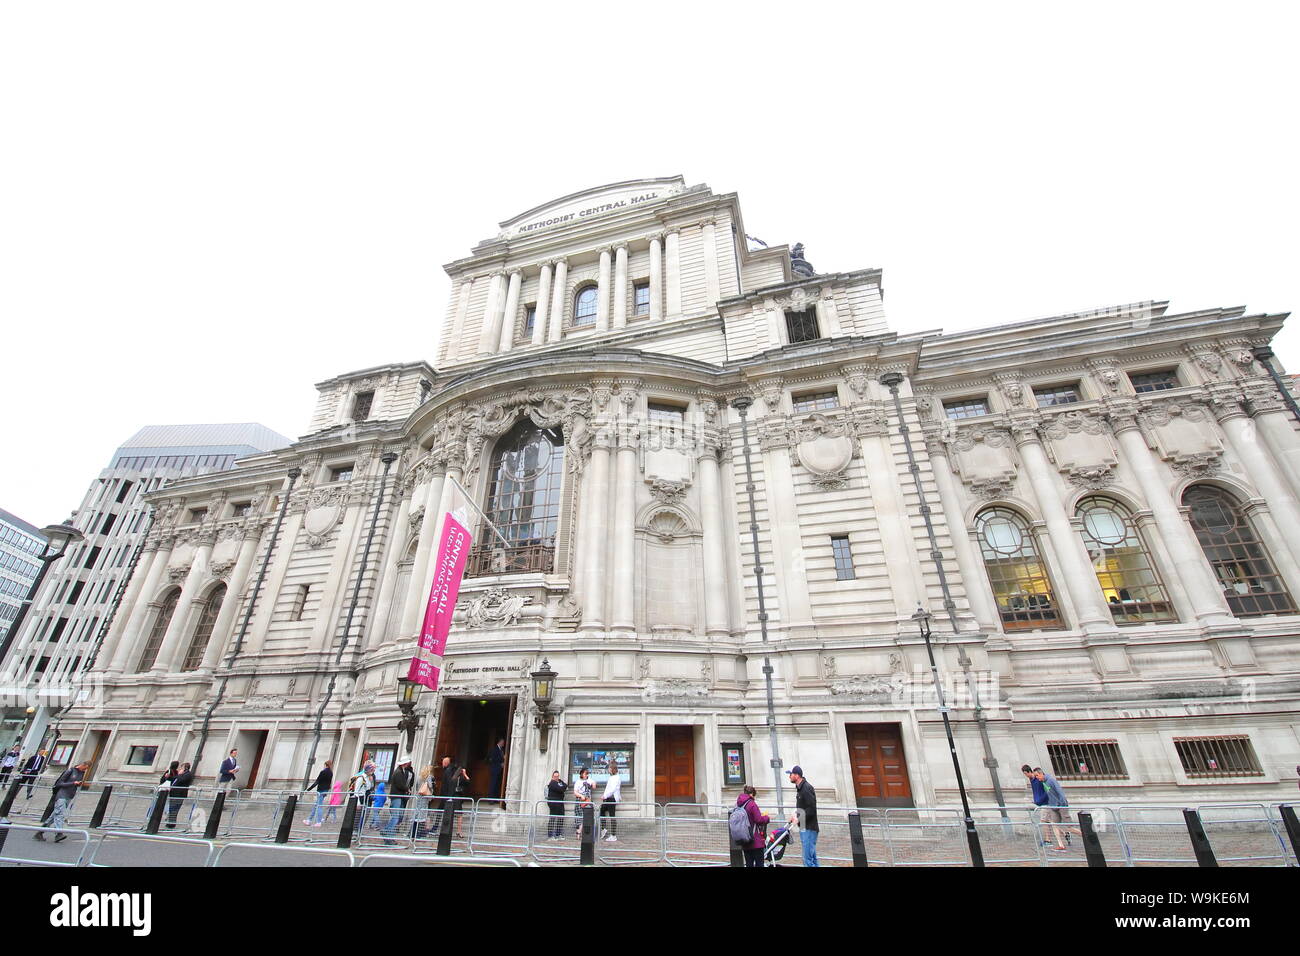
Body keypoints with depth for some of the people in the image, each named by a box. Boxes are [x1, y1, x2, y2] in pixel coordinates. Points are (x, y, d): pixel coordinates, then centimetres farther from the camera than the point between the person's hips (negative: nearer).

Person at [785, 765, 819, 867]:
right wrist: (795, 814, 8)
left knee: (808, 859, -7)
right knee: (812, 857, 16)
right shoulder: (799, 787, 13)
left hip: (809, 828, -10)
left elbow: (811, 809, -23)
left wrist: (798, 819, -18)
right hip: (804, 828, 10)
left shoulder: (807, 788, -19)